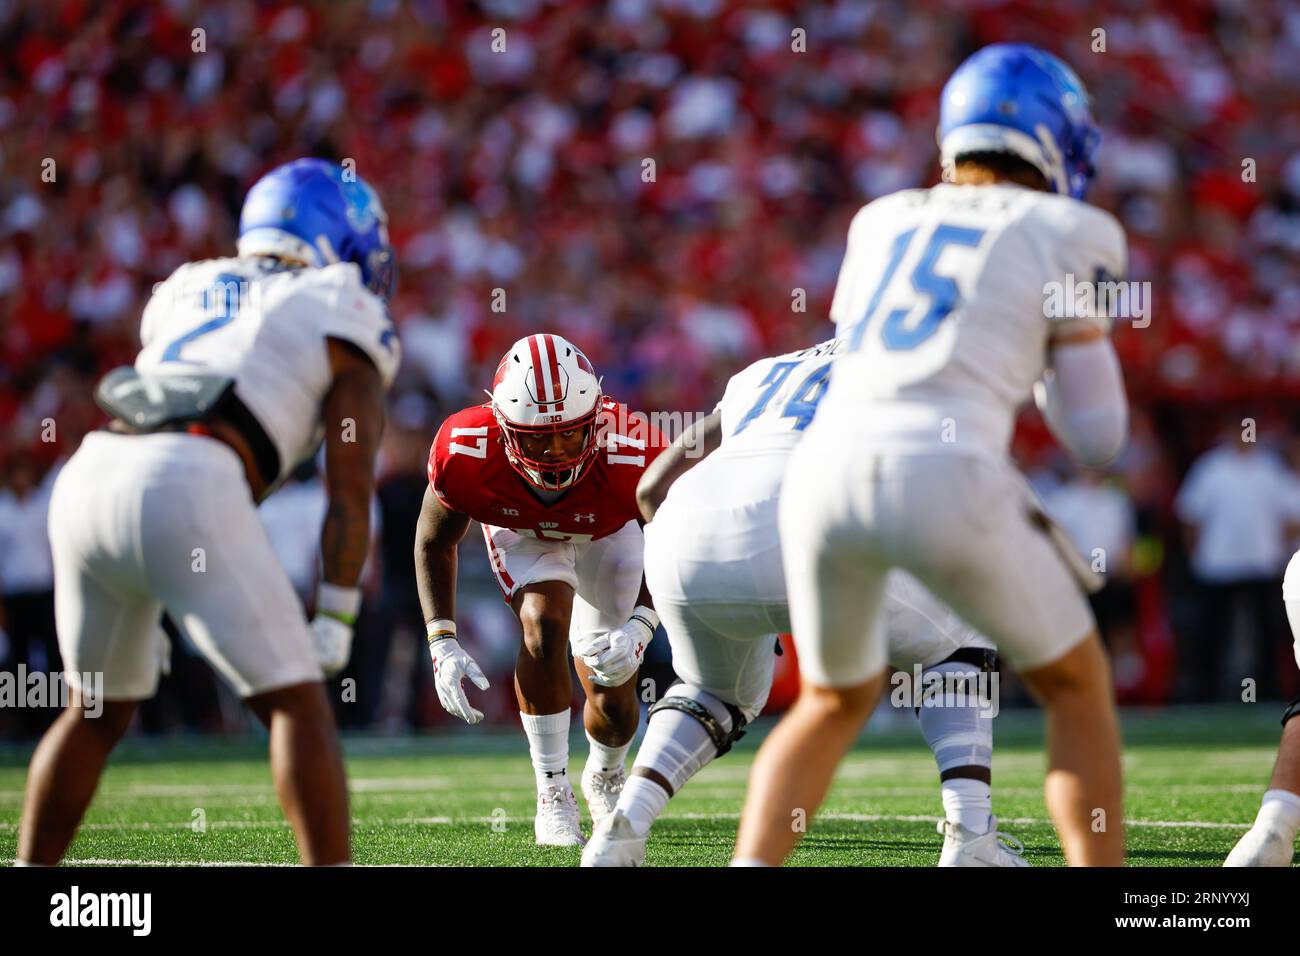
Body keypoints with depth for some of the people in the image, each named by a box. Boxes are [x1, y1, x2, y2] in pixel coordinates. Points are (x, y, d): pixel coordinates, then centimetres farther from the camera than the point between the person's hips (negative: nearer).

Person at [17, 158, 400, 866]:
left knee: (99, 709, 24)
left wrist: (141, 606, 35)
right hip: (186, 494, -6)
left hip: (88, 472, 6)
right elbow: (349, 493, 6)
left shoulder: (184, 292, 33)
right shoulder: (344, 317, 16)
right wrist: (334, 619, 9)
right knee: (295, 702, 1)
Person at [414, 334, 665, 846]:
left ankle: (605, 775, 39)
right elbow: (433, 542, -17)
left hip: (606, 530, 0)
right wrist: (442, 644, -25)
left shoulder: (630, 457, -43)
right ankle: (553, 793, -13)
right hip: (520, 530, 0)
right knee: (544, 627, -29)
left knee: (612, 697, 2)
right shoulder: (466, 455, -39)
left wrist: (640, 627, -38)